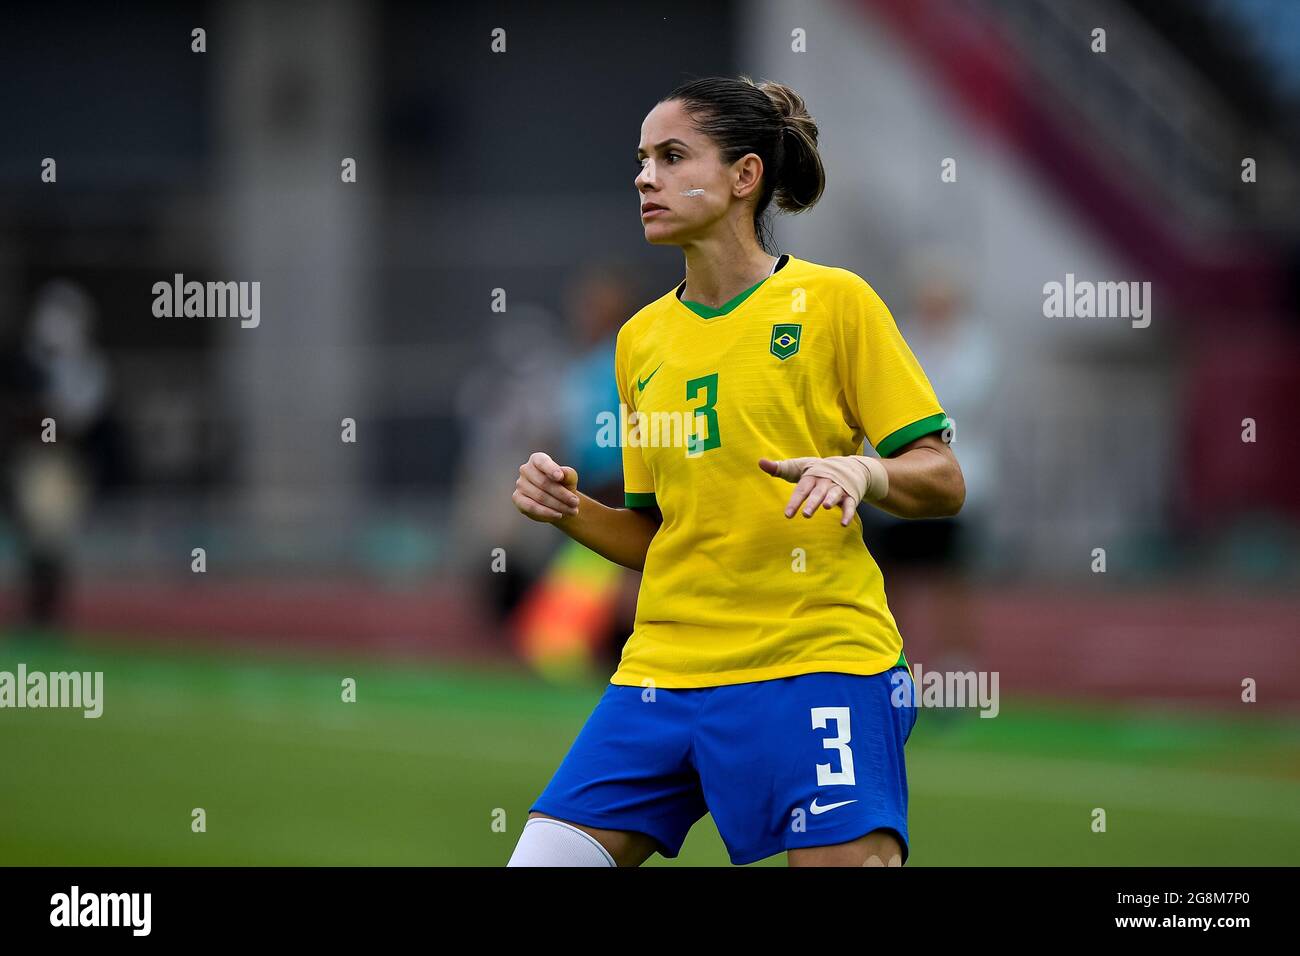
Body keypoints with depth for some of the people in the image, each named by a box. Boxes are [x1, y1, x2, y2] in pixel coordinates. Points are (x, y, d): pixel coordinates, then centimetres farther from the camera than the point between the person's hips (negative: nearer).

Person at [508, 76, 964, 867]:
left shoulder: (832, 300, -1)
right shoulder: (642, 339, 14)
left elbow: (943, 485, -2)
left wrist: (863, 472, -22)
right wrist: (570, 511, 2)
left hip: (816, 661, -5)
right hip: (662, 676, 5)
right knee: (542, 856, -4)